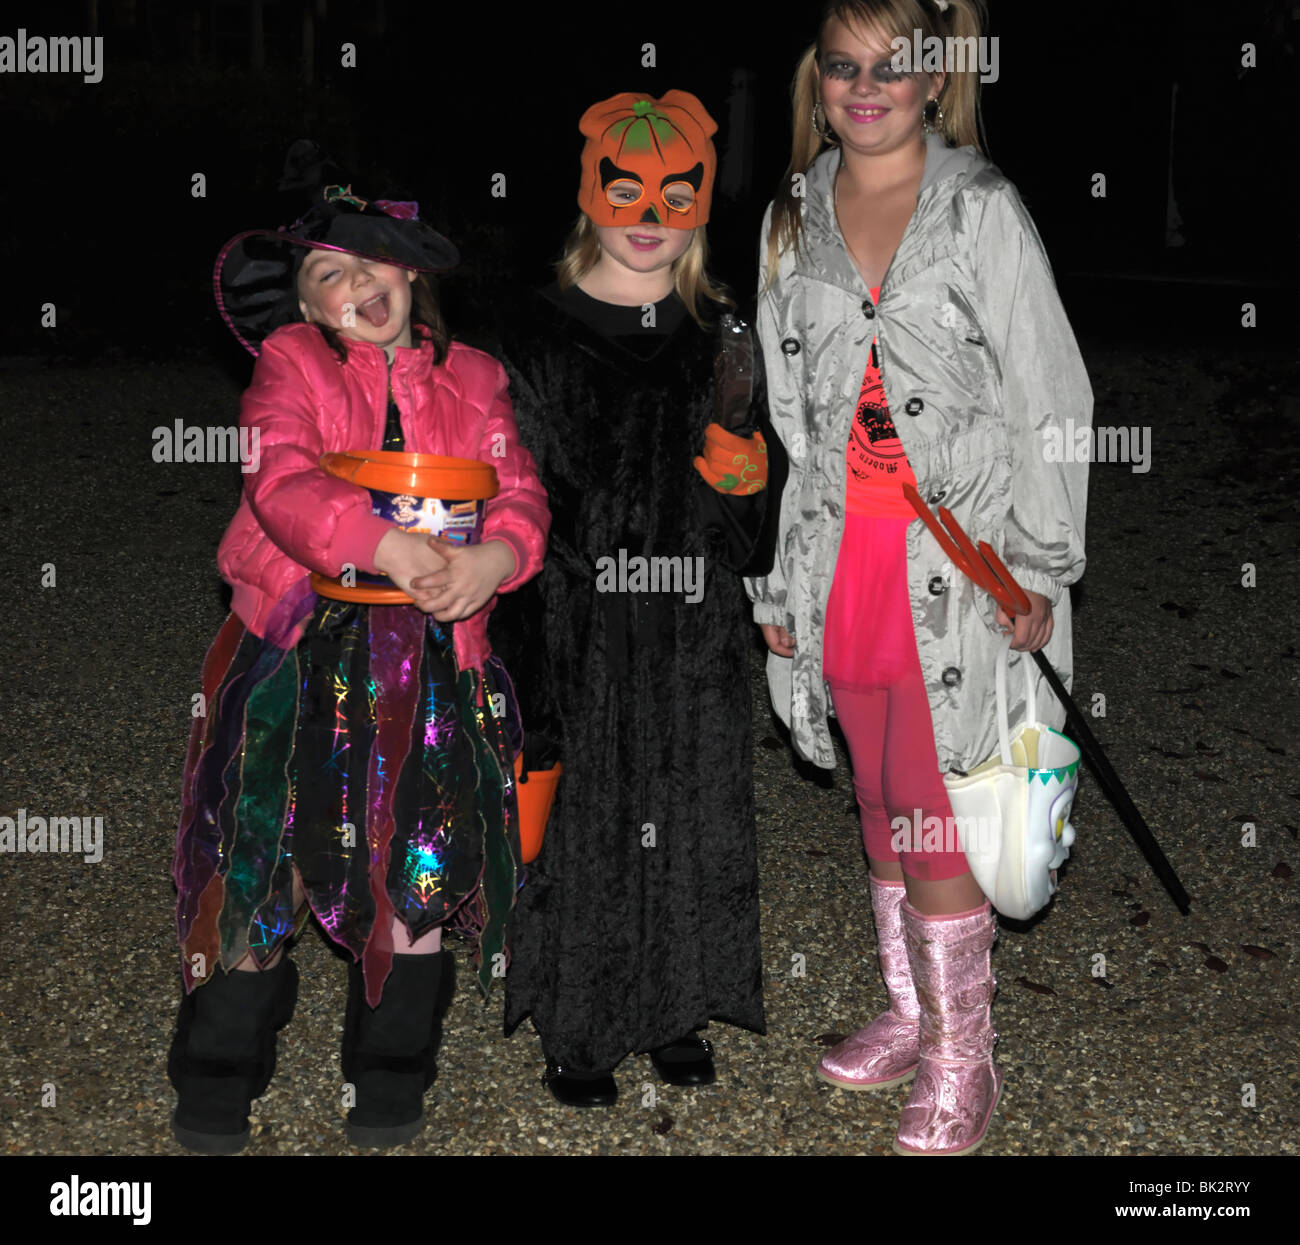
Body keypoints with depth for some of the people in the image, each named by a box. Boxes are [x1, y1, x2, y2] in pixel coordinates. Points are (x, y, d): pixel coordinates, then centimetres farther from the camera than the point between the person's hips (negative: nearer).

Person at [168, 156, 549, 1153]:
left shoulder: (472, 378, 13)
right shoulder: (291, 362, 4)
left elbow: (520, 493, 2)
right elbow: (279, 480, -13)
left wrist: (494, 556, -22)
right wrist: (383, 547, -29)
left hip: (432, 649, 2)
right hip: (298, 635, -2)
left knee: (421, 847, 2)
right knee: (263, 838, -1)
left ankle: (391, 1073, 20)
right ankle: (221, 1071, 18)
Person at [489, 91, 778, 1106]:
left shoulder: (723, 337, 7)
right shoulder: (537, 336, -3)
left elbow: (751, 522, 12)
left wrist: (744, 475, -9)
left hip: (694, 638, 3)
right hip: (574, 631, -3)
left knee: (691, 818, 10)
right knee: (580, 820, 5)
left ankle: (676, 1010, 29)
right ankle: (577, 1030, 21)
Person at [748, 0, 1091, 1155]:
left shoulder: (983, 211, -4)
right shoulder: (793, 220, 9)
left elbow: (1052, 399, -5)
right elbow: (785, 413, 13)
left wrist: (1038, 566, -9)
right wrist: (784, 575, 11)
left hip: (958, 559, -4)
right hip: (845, 557, 5)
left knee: (934, 808, -5)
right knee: (879, 799, 13)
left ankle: (962, 1055, 11)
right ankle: (911, 1012, 30)